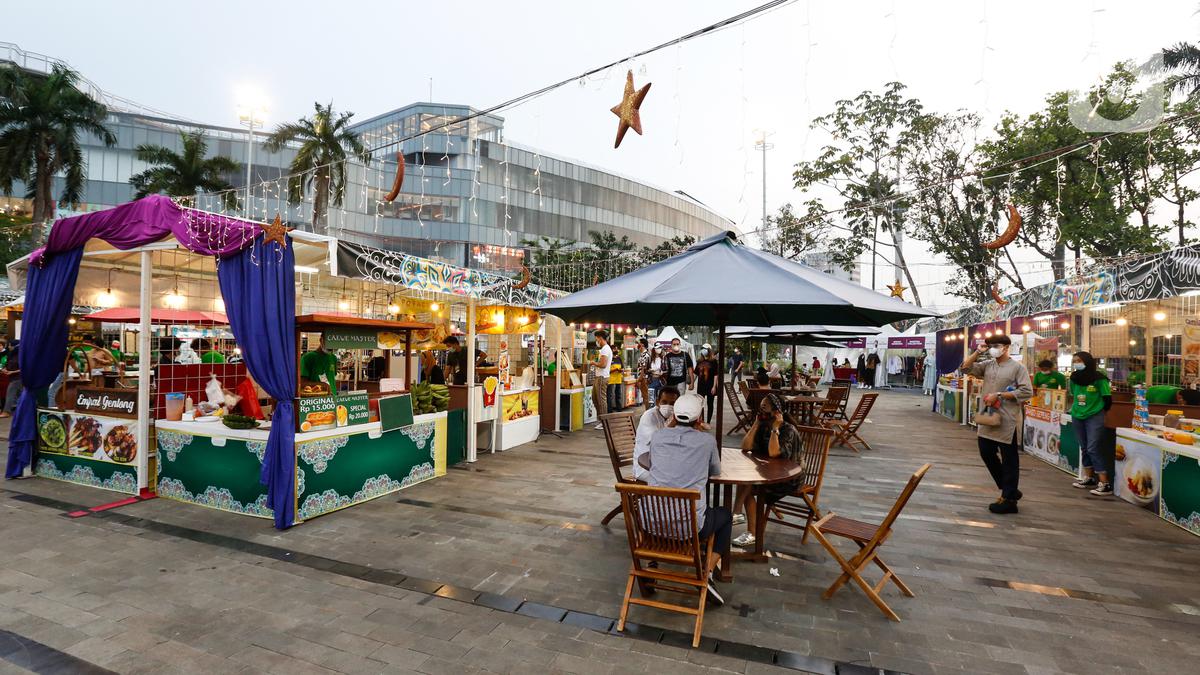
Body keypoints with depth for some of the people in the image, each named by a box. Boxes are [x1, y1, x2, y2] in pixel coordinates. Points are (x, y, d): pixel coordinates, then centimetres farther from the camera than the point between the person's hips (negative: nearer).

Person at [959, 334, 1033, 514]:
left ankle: (1009, 500, 14)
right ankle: (1010, 489, 30)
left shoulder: (1017, 367, -7)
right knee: (987, 453, 12)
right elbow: (965, 368, 8)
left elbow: (1027, 392, -12)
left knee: (1009, 459, 4)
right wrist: (978, 352, 1)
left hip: (1007, 421, -6)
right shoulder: (987, 365, 10)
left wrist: (999, 395, -16)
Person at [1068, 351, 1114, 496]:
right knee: (1084, 448, 13)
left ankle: (1105, 483, -6)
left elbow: (1108, 399, -6)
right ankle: (1089, 478, 25)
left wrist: (1098, 411, 4)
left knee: (1093, 449, -11)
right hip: (1077, 417, 6)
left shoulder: (1099, 378, -12)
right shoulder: (1074, 378, 4)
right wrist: (1075, 408, 15)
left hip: (1094, 417, -5)